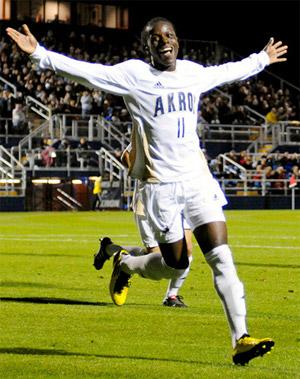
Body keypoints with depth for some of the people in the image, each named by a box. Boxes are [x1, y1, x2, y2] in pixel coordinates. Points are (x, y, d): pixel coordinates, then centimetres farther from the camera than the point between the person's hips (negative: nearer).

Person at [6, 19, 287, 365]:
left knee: (221, 257, -8)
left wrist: (262, 60, 45)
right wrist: (39, 54, -24)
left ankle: (240, 339, -10)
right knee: (176, 265, 1)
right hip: (160, 184, -4)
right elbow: (85, 72, -13)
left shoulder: (193, 73, 11)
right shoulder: (134, 74, -5)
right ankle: (126, 264, 34)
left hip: (197, 180, 4)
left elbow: (228, 72, 32)